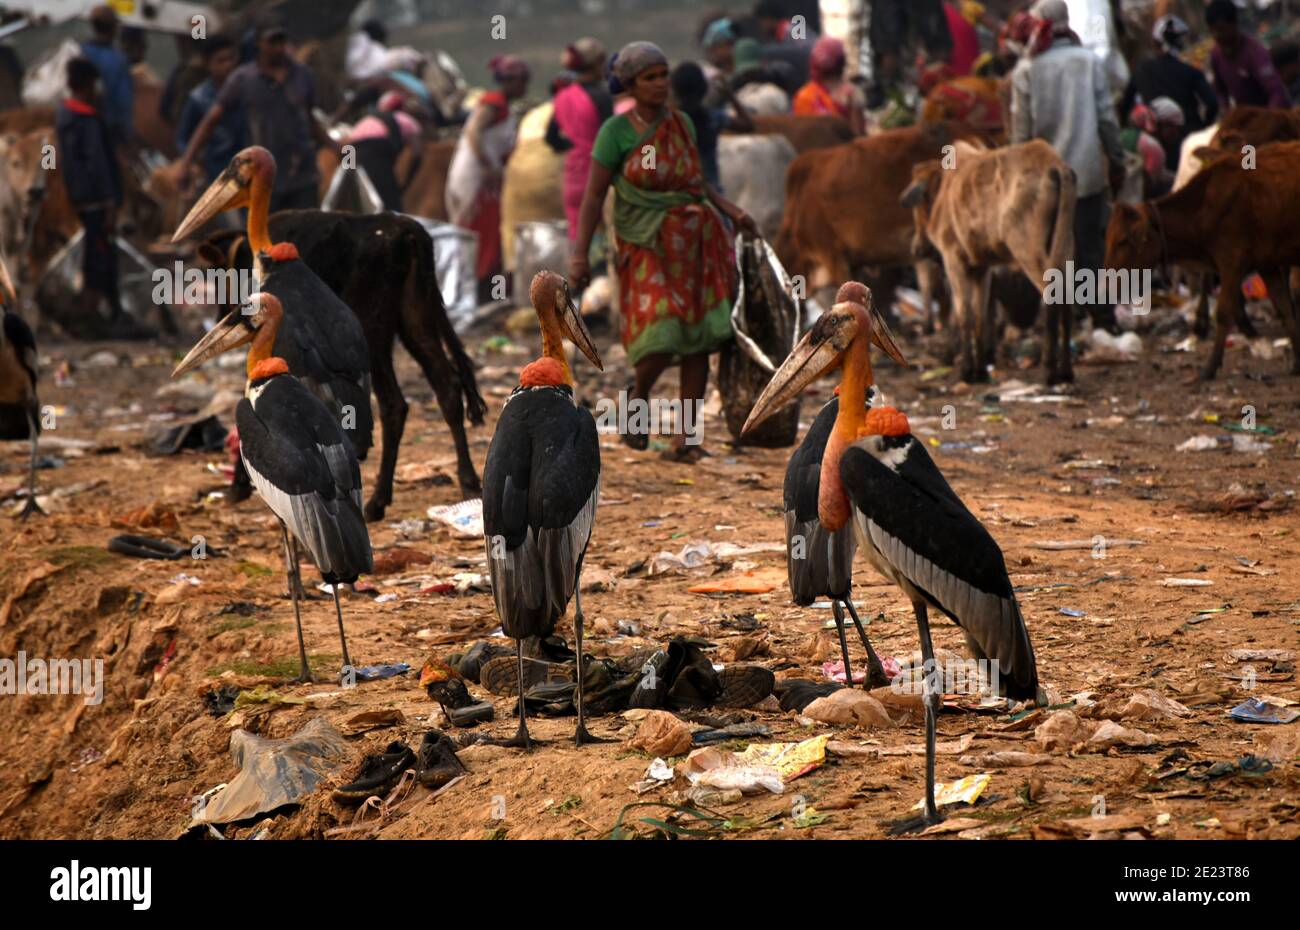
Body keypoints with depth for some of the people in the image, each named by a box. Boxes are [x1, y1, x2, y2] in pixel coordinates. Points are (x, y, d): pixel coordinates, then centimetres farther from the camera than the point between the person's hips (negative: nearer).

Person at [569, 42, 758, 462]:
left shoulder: (681, 123, 8)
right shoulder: (616, 131, -6)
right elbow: (593, 195, -6)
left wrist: (731, 210, 7)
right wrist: (579, 254, -12)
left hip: (694, 242, 5)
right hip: (647, 248, -4)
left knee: (698, 338, 0)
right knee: (660, 336, -16)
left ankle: (686, 436, 6)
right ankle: (639, 395, 17)